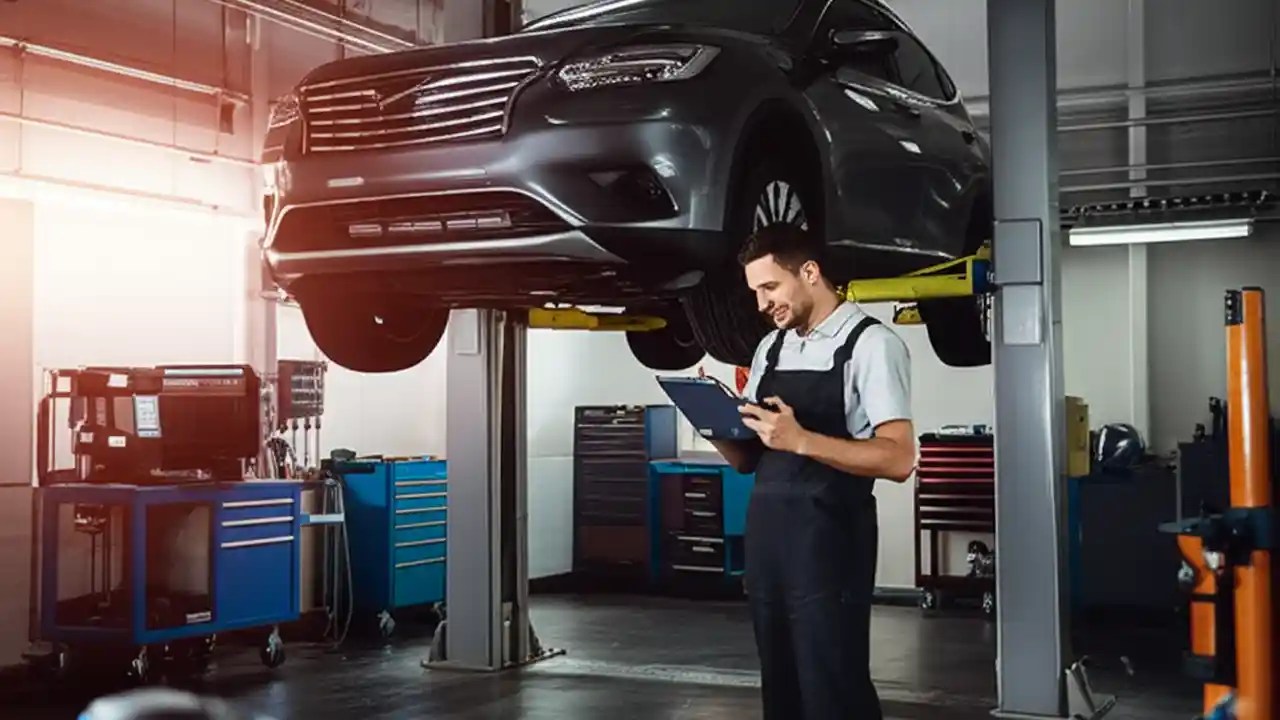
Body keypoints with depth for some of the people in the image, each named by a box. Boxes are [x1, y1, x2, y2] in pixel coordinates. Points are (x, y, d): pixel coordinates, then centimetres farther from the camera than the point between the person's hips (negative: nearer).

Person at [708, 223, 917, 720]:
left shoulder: (871, 344, -7)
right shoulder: (770, 348, 14)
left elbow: (899, 459, -16)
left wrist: (800, 440, -25)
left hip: (828, 538, -7)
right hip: (765, 535, 7)